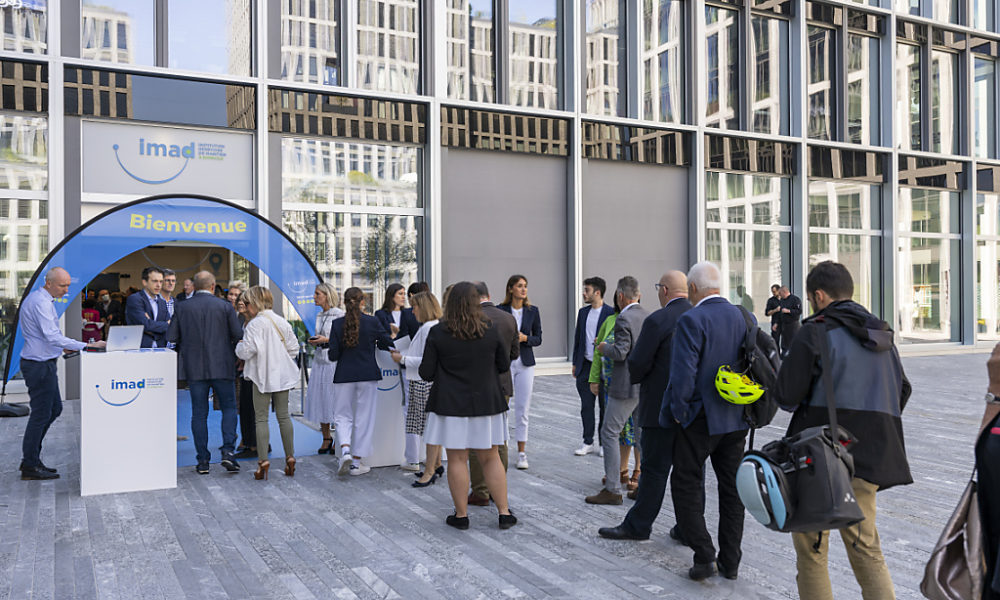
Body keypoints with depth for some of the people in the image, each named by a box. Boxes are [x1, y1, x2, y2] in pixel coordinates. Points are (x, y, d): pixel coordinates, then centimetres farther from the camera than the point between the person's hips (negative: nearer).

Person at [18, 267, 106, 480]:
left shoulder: (39, 299, 13)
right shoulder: (41, 303, -20)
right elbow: (53, 336, -28)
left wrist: (62, 346, 15)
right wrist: (87, 346, -31)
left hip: (43, 364, 10)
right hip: (39, 365, -10)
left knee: (54, 409, 16)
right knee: (41, 414, -2)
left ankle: (30, 459, 23)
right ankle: (30, 466, 9)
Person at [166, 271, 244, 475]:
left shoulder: (182, 307, 1)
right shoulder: (224, 306, -3)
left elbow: (171, 338, 0)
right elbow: (238, 335, -5)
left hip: (194, 368, 2)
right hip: (222, 366, -2)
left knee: (199, 413, 7)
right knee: (229, 408, 9)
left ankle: (203, 461, 9)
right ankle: (228, 451, -7)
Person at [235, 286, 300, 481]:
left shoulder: (254, 324, -12)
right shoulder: (282, 322, 7)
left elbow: (247, 351, -15)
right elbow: (293, 348, 8)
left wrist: (239, 346, 5)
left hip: (262, 376, -5)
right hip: (282, 375, 6)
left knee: (261, 418, 1)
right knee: (283, 415, 10)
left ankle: (263, 460, 0)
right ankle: (290, 457, 11)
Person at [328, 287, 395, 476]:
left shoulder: (337, 324, -4)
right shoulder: (373, 322, -5)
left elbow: (333, 355, -5)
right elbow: (388, 344, 1)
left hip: (344, 375, 1)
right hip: (368, 375, -1)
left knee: (342, 415, 14)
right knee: (364, 417, 8)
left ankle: (345, 450, -11)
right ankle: (356, 462, 12)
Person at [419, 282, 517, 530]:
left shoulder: (438, 333, -9)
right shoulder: (490, 330, -4)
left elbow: (426, 373, -7)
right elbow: (504, 365, 6)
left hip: (451, 405, -2)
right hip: (486, 402, 2)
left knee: (457, 459, 6)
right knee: (490, 458, 12)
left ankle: (461, 515, 13)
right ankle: (504, 512, 15)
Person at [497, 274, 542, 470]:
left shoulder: (533, 311, 5)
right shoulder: (500, 310, -1)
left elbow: (538, 338, 7)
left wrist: (525, 338, -11)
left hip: (525, 364, 2)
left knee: (522, 409, 3)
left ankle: (522, 453, 10)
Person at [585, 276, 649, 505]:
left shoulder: (624, 319, -16)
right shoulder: (650, 317, 8)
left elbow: (620, 352, -21)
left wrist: (604, 348, -2)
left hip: (627, 387, -8)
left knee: (609, 433, -1)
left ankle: (612, 490, 0)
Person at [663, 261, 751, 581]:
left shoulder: (691, 321, -17)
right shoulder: (745, 318, 4)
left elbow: (683, 374, -22)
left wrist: (678, 411, -9)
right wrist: (746, 405, 16)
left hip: (701, 418, -6)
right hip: (737, 418, 6)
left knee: (686, 484, 8)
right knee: (732, 487, 14)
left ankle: (704, 555, 3)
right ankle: (730, 561, 21)